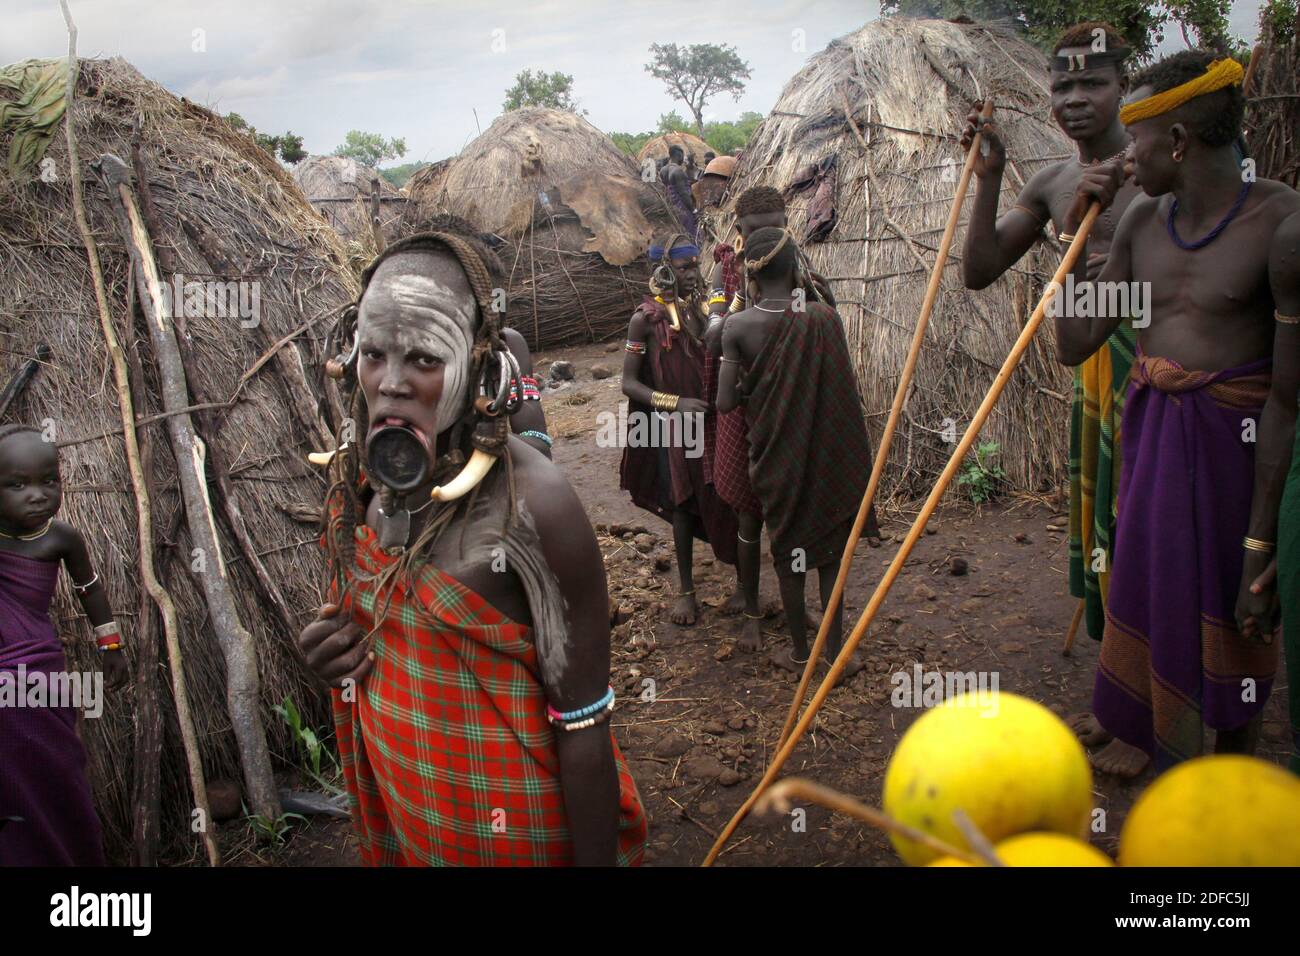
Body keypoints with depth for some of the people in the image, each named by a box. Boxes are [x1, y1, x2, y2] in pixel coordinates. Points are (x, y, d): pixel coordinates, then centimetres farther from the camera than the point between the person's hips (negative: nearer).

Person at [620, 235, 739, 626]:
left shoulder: (706, 309, 2)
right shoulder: (646, 318, -7)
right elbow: (629, 383, -8)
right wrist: (675, 403, -18)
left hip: (714, 420, 2)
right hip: (673, 428, -2)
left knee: (728, 500, 4)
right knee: (681, 506, 8)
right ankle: (686, 590, 23)